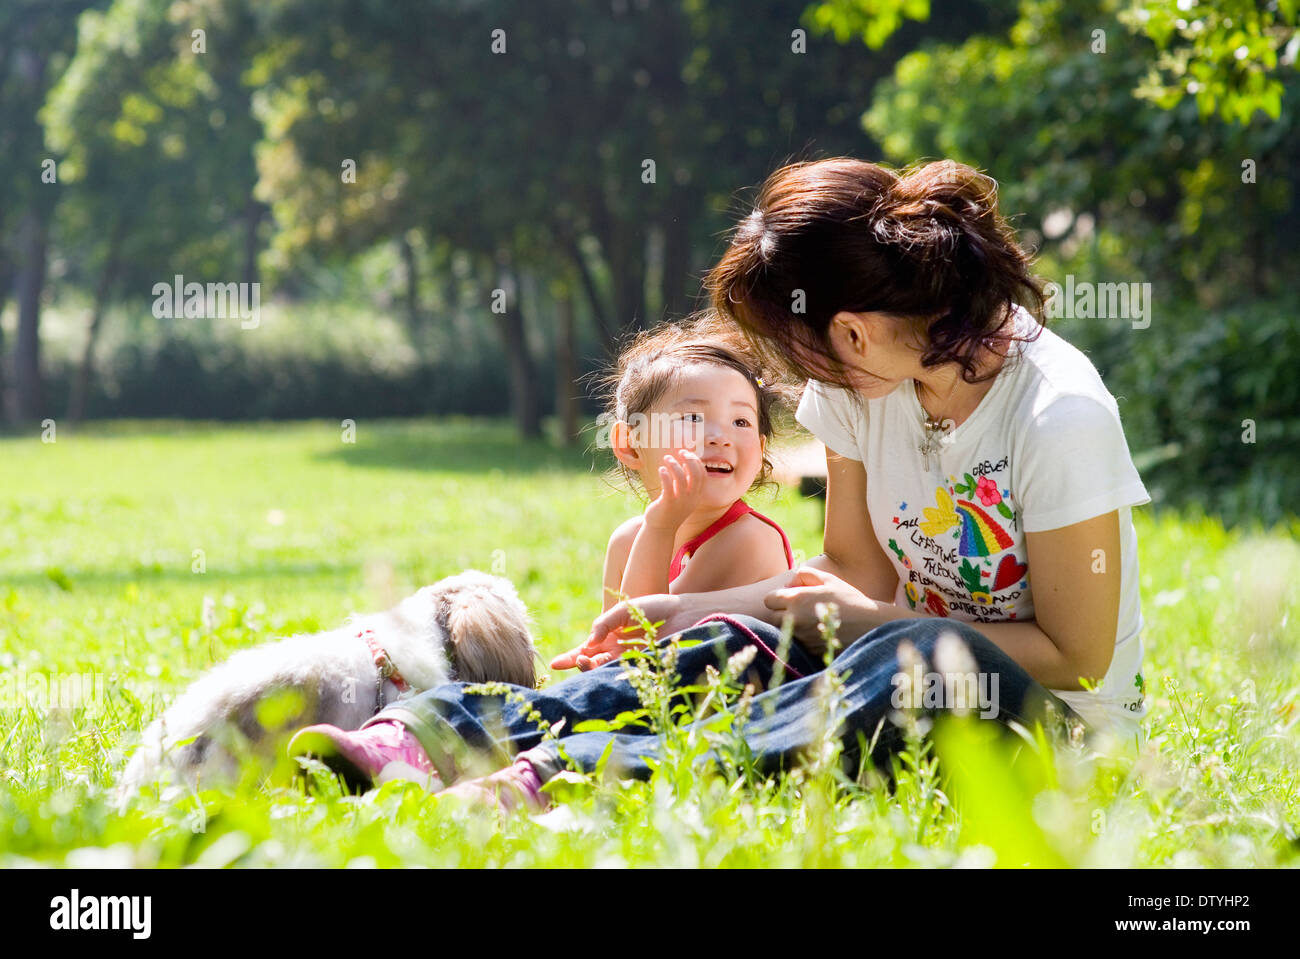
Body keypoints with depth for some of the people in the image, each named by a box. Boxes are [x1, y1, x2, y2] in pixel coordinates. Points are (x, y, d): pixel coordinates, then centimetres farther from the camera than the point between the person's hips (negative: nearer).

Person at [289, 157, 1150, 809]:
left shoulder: (1060, 416, -22)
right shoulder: (862, 384, 0)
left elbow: (1076, 654, -17)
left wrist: (867, 620, -18)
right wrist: (679, 611, 1)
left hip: (1060, 713, -7)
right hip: (913, 664, 7)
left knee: (929, 658, -39)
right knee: (727, 651, -20)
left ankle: (568, 773, -52)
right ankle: (425, 736, -38)